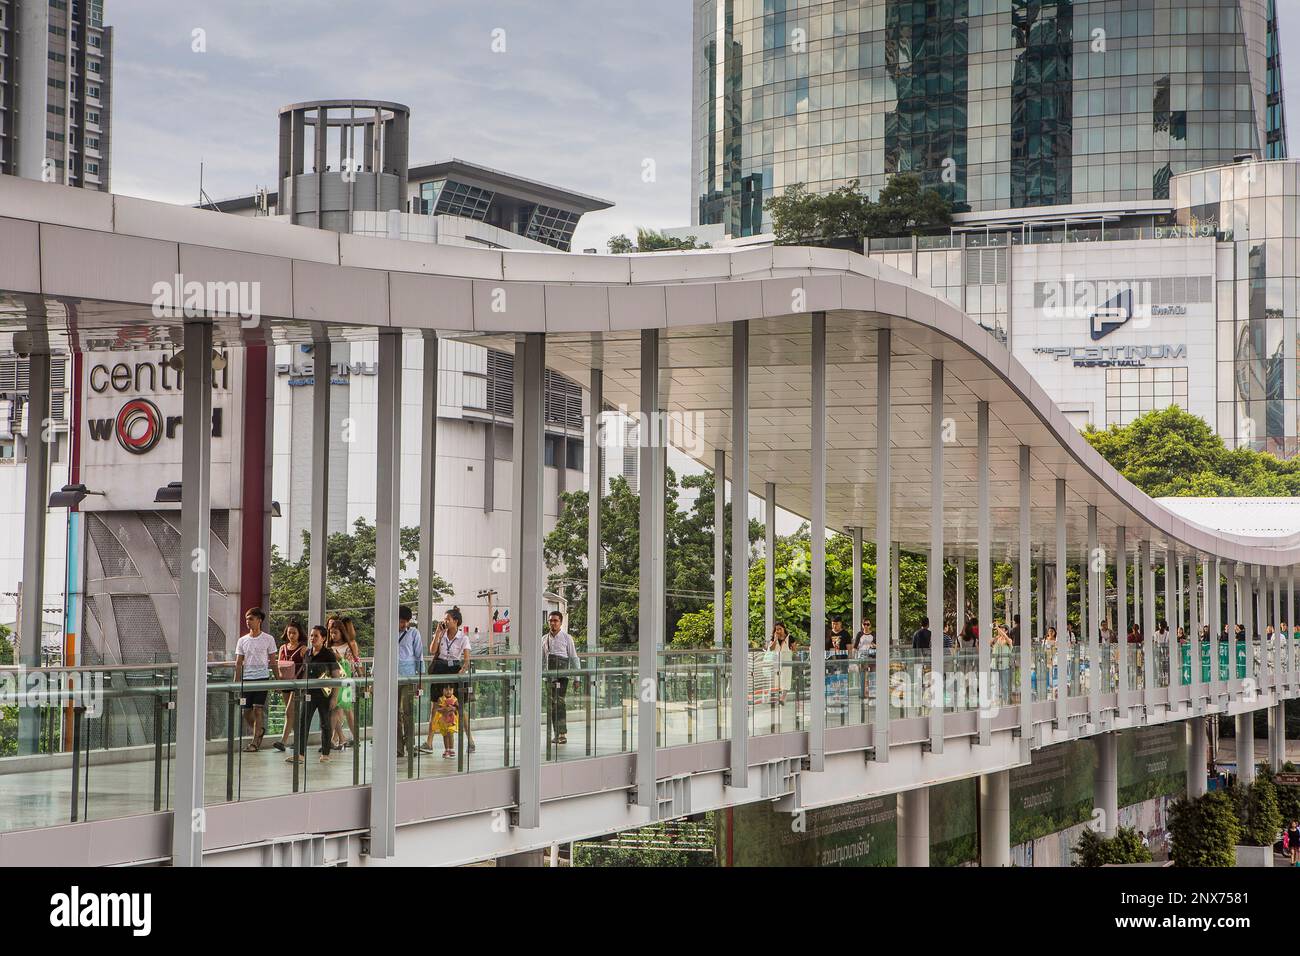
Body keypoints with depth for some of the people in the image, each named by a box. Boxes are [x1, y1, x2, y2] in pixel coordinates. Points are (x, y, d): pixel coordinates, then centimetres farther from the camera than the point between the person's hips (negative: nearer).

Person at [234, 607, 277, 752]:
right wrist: (236, 682, 2)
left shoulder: (268, 639, 2)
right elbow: (238, 663, 8)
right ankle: (259, 731, 29)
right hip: (246, 679, 4)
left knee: (258, 710, -9)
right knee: (246, 712, 4)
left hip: (262, 678, -4)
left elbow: (272, 661, 5)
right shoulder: (242, 641, 9)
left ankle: (255, 742, -4)